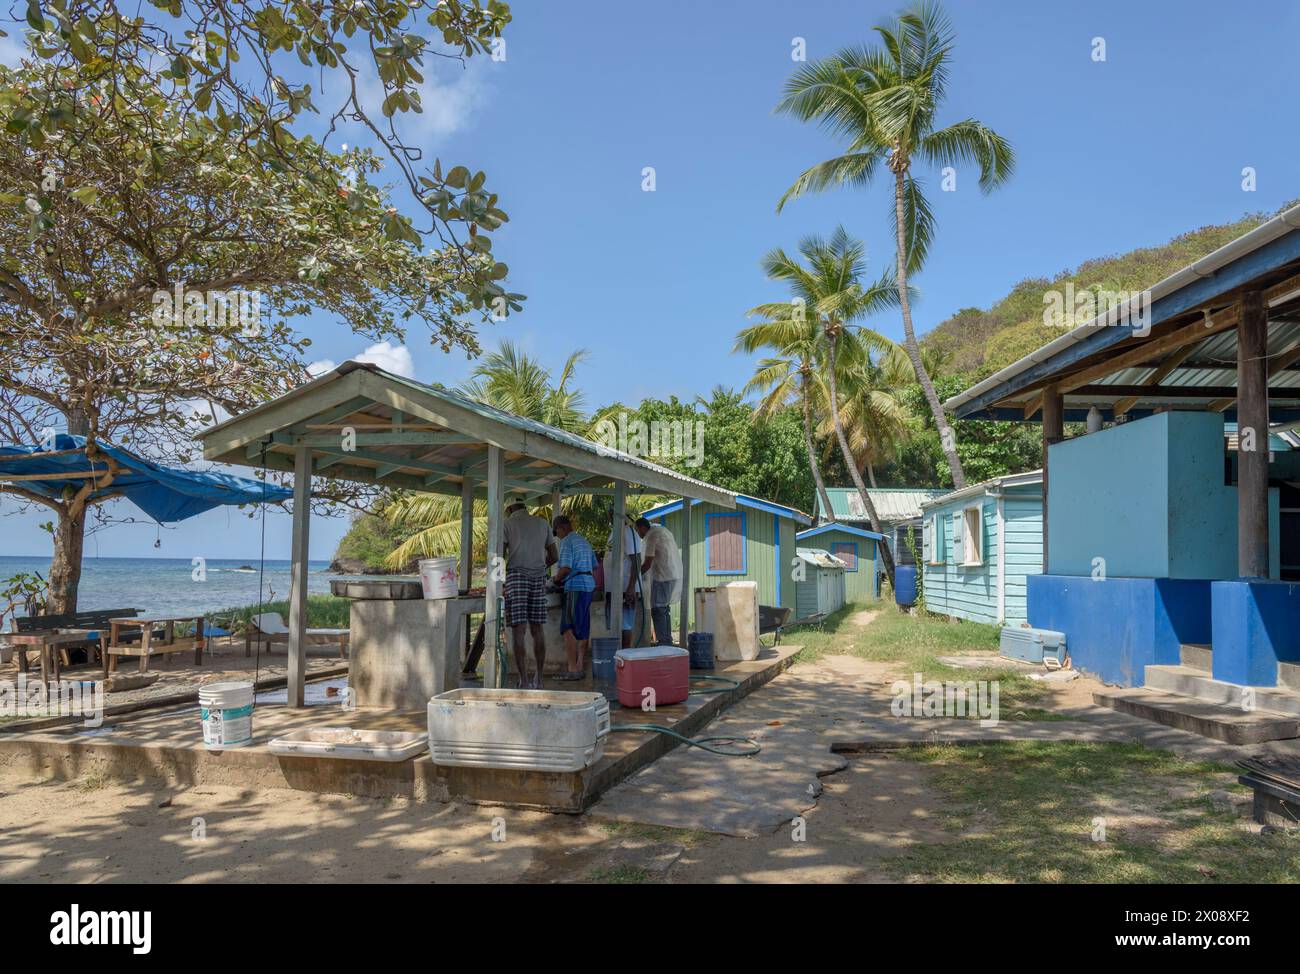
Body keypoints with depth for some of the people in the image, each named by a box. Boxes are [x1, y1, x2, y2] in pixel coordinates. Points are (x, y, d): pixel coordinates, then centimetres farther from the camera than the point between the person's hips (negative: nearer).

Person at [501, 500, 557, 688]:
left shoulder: (507, 524, 4)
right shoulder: (542, 523, 16)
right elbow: (553, 556, 16)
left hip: (516, 576, -4)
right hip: (539, 578, 4)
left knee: (518, 631, -5)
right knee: (537, 629, 11)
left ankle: (524, 683, -8)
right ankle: (539, 679, 17)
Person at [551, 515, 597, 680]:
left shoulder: (567, 541, -7)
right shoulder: (585, 541, 21)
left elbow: (566, 567, -16)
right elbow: (595, 567, 22)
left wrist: (556, 579, 0)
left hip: (575, 587, -9)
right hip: (589, 586, 9)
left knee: (568, 629, -9)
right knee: (582, 630, 10)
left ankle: (573, 669, -13)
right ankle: (581, 667, 11)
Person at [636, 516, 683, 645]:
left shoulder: (651, 536, -13)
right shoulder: (662, 530, 17)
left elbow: (647, 563, -14)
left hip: (663, 577, -10)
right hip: (675, 574, 10)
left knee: (657, 610, -5)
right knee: (664, 609, 16)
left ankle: (662, 642, -6)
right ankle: (667, 641, 21)